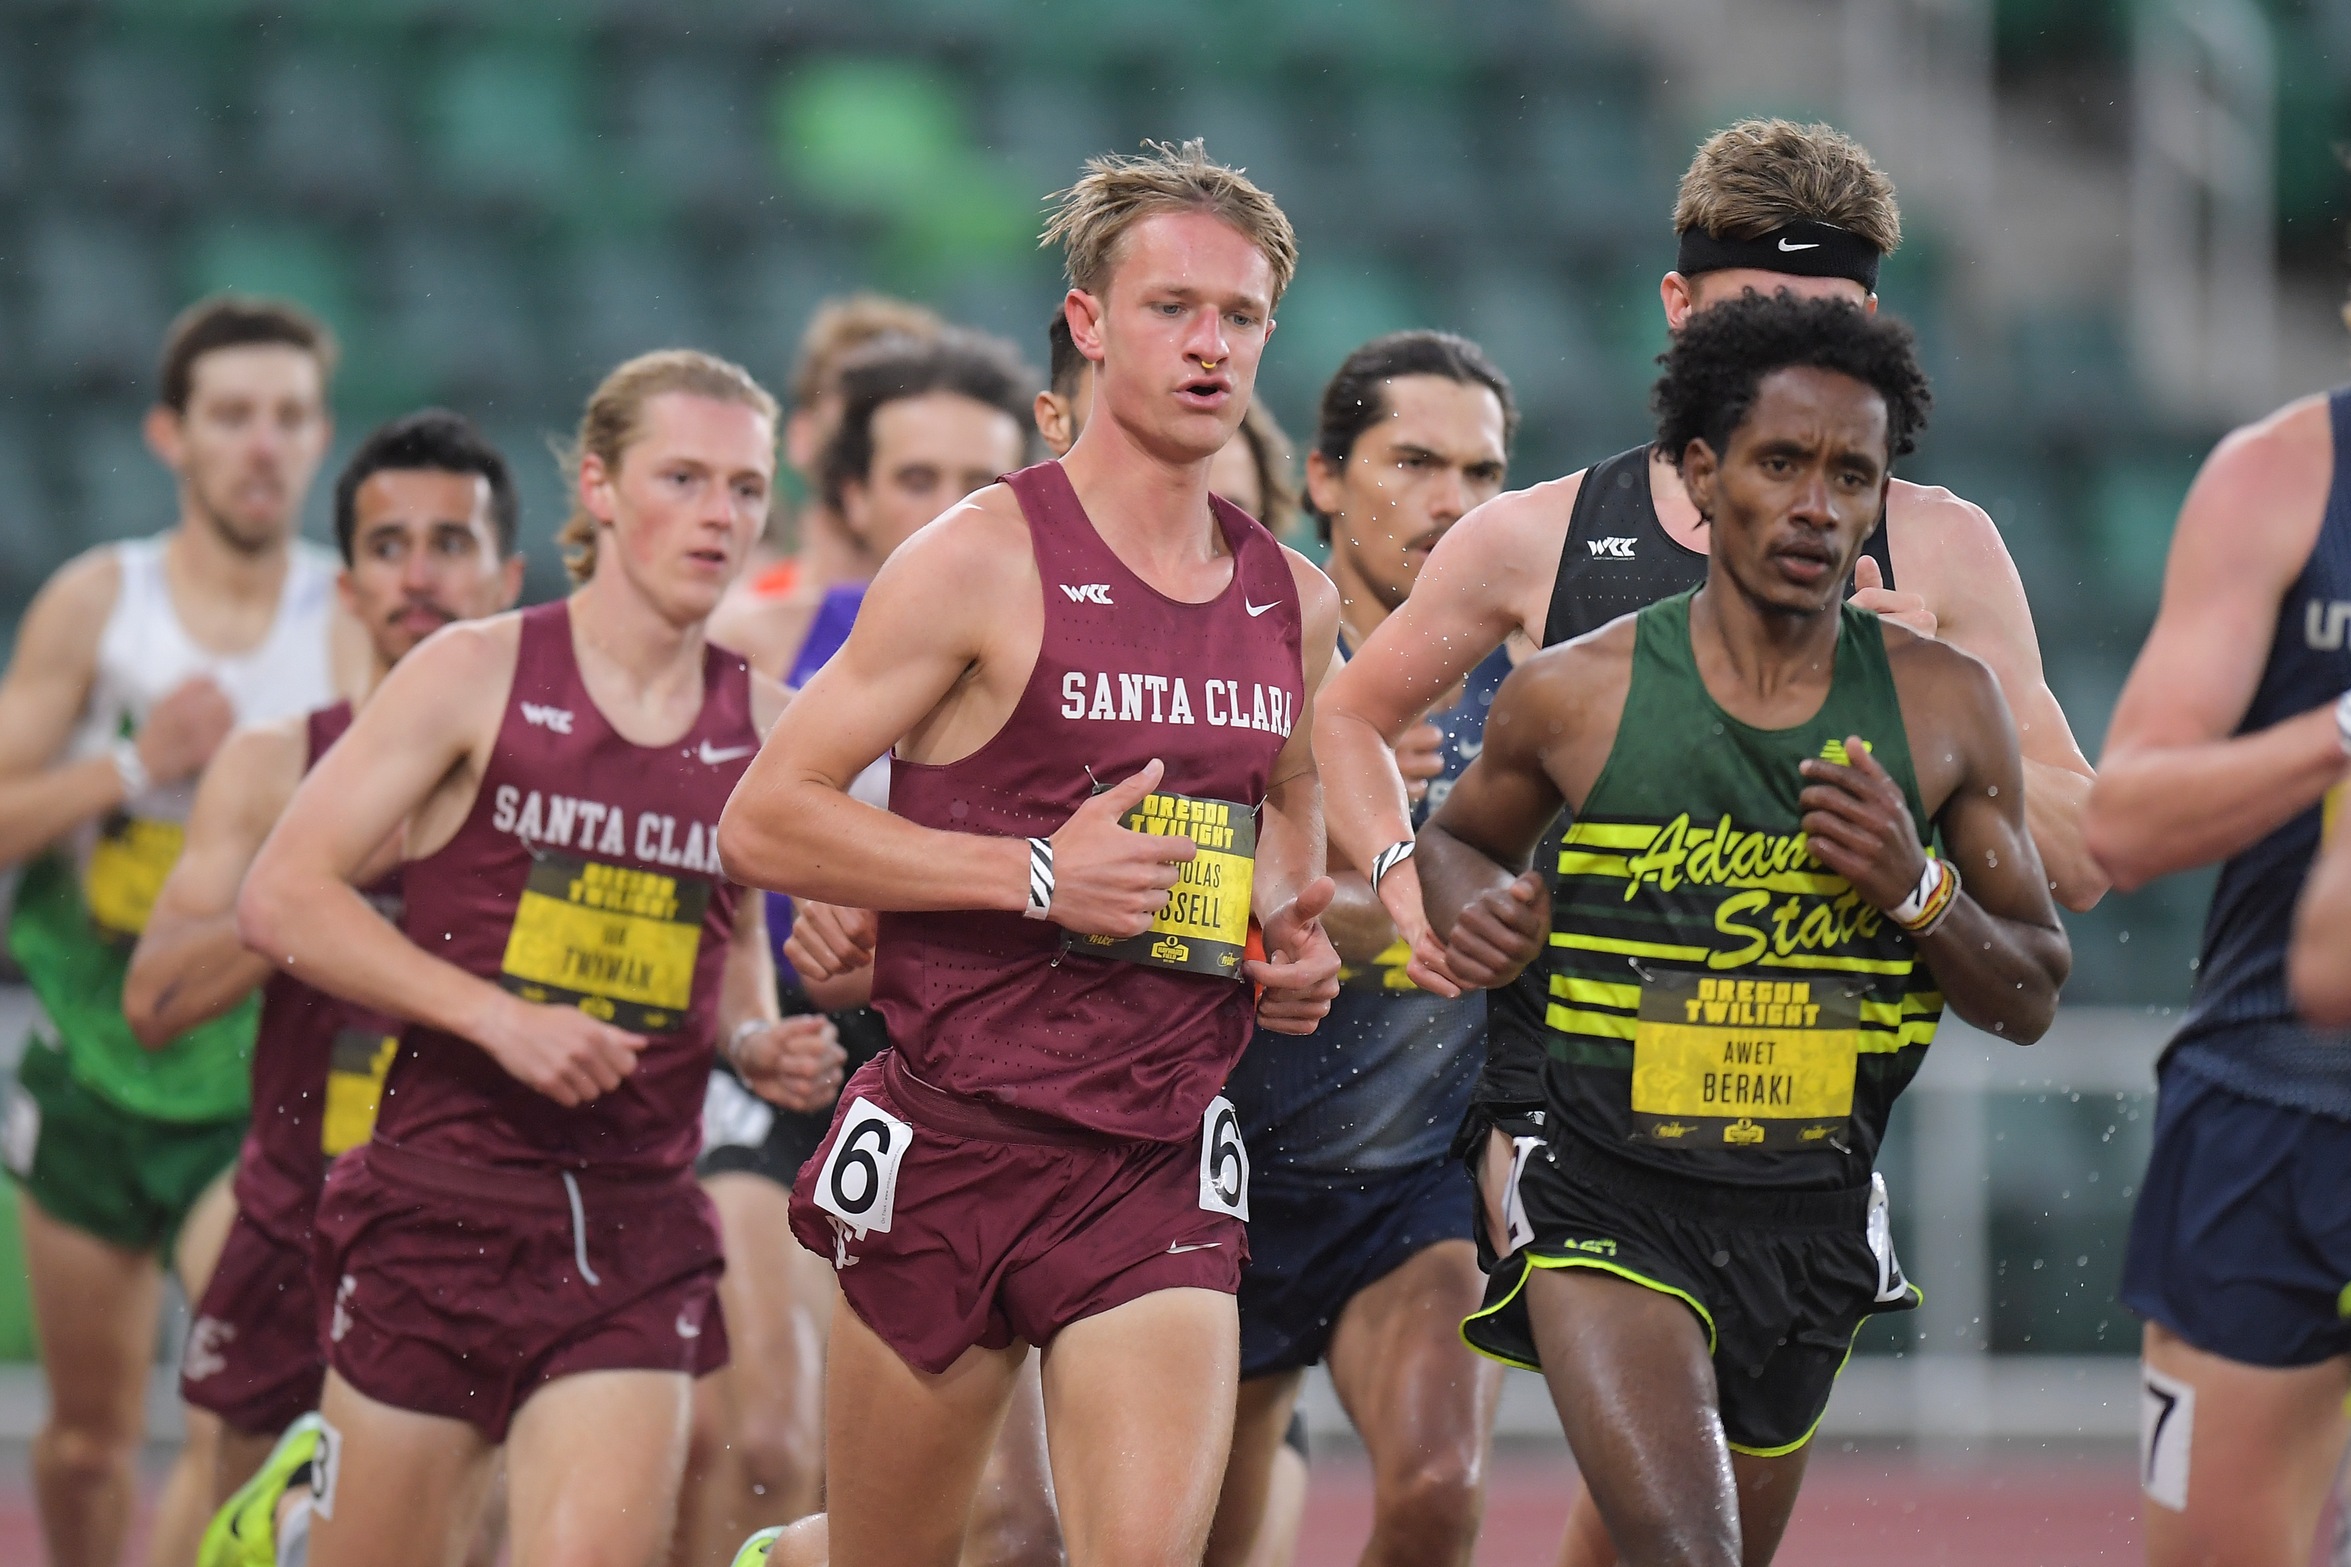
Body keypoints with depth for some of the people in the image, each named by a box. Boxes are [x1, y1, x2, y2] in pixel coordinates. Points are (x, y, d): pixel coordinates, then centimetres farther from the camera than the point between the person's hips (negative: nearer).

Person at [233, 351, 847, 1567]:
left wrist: (759, 1042, 4)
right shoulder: (478, 676, -3)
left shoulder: (762, 727, 8)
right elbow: (281, 898, -8)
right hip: (441, 1198, -2)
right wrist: (497, 1015, -17)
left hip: (637, 1230, 3)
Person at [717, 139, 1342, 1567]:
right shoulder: (985, 560, -7)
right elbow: (765, 821, -10)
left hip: (1163, 1170, 4)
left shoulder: (1294, 603, 9)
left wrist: (1295, 941, 8)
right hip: (954, 1148, -3)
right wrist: (1039, 878, -18)